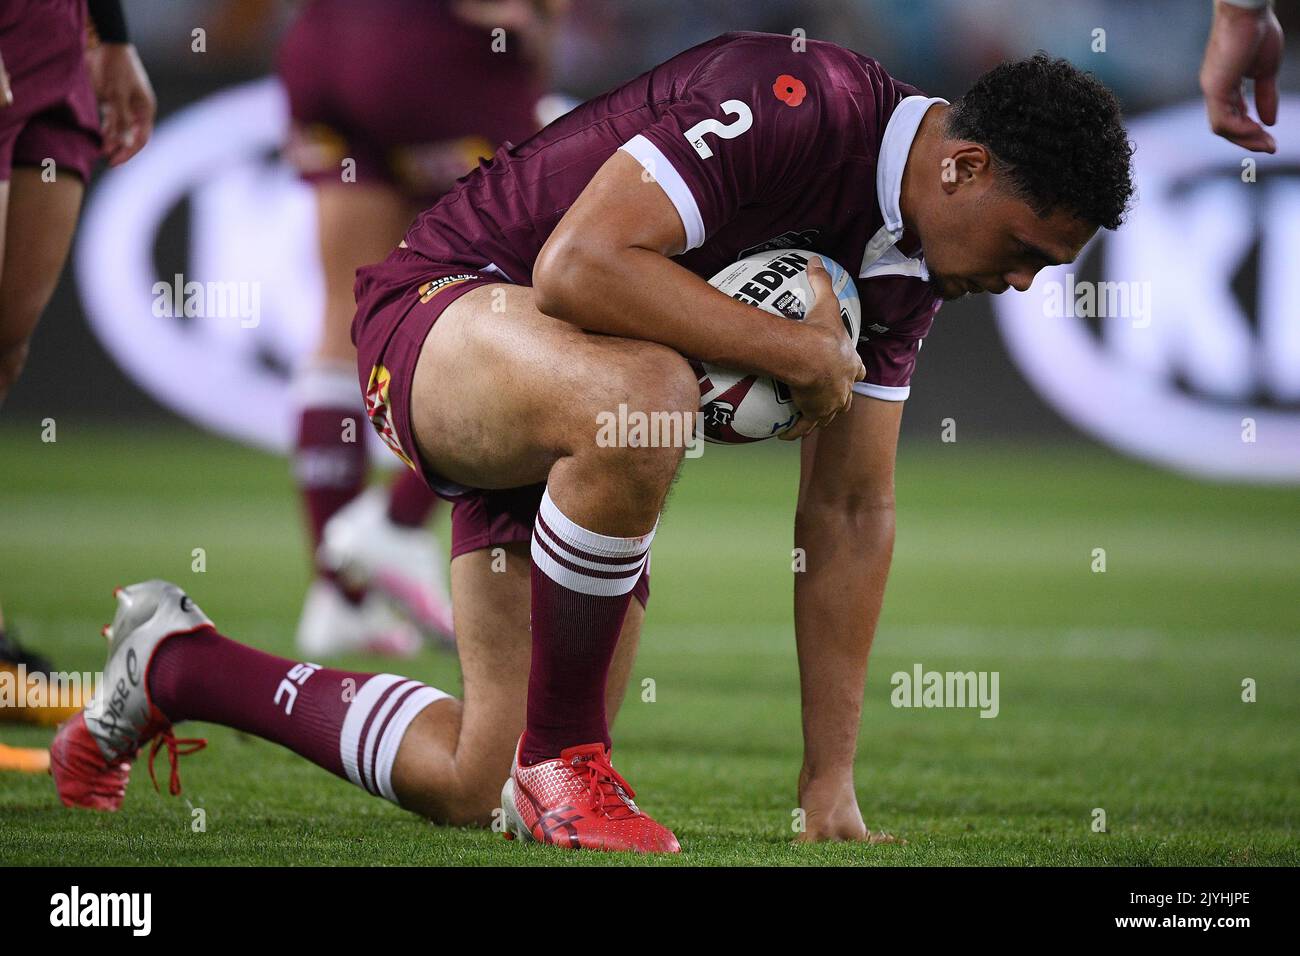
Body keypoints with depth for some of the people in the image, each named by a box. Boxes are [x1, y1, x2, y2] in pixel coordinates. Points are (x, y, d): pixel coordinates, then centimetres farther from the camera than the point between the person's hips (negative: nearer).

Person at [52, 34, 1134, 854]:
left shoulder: (909, 262, 1)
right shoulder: (791, 103, -26)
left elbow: (851, 516, 4)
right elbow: (578, 265, -37)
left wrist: (831, 792, 0)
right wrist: (798, 348, -28)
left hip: (582, 428, 9)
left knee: (477, 791, 5)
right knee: (638, 394, -43)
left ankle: (174, 663, 31)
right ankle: (563, 760, -23)